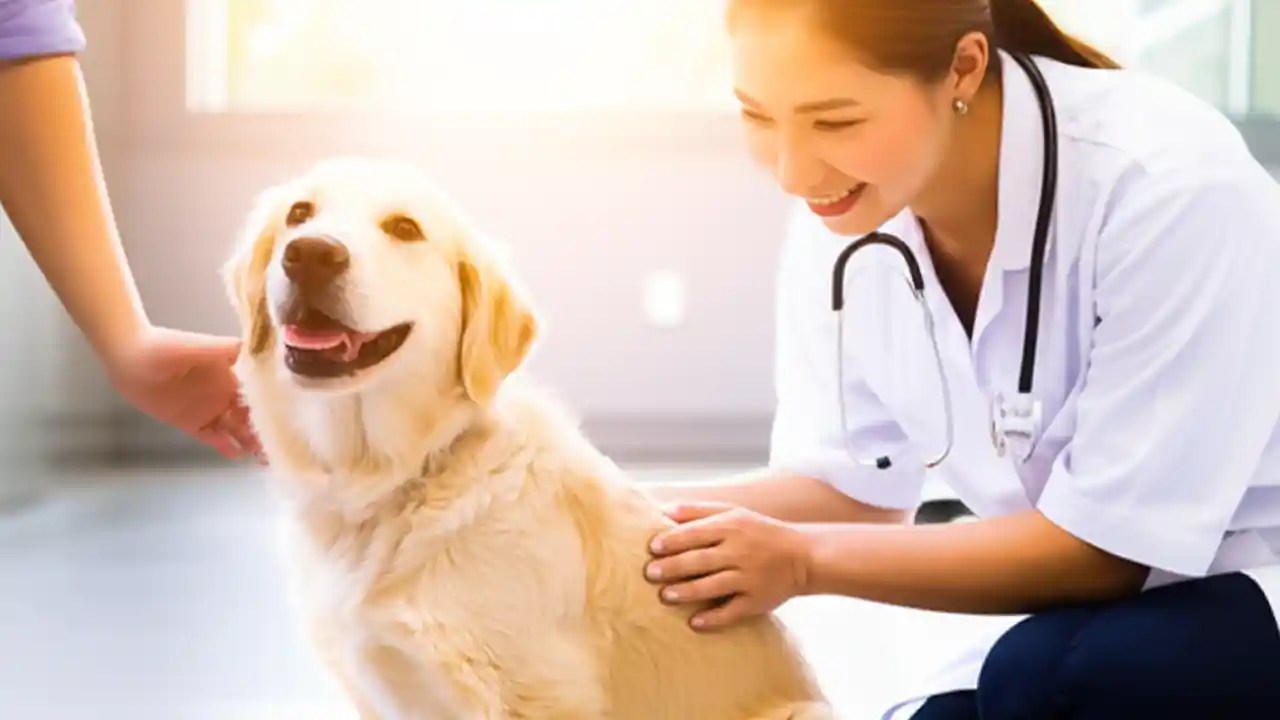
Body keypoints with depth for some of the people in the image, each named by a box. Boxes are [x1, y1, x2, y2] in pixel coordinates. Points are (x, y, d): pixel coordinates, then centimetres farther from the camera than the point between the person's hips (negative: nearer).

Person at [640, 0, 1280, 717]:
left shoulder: (1166, 187, -29)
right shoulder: (842, 223, -9)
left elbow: (1107, 546, -23)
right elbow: (850, 488, 1)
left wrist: (806, 560, -23)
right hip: (1100, 611, 6)